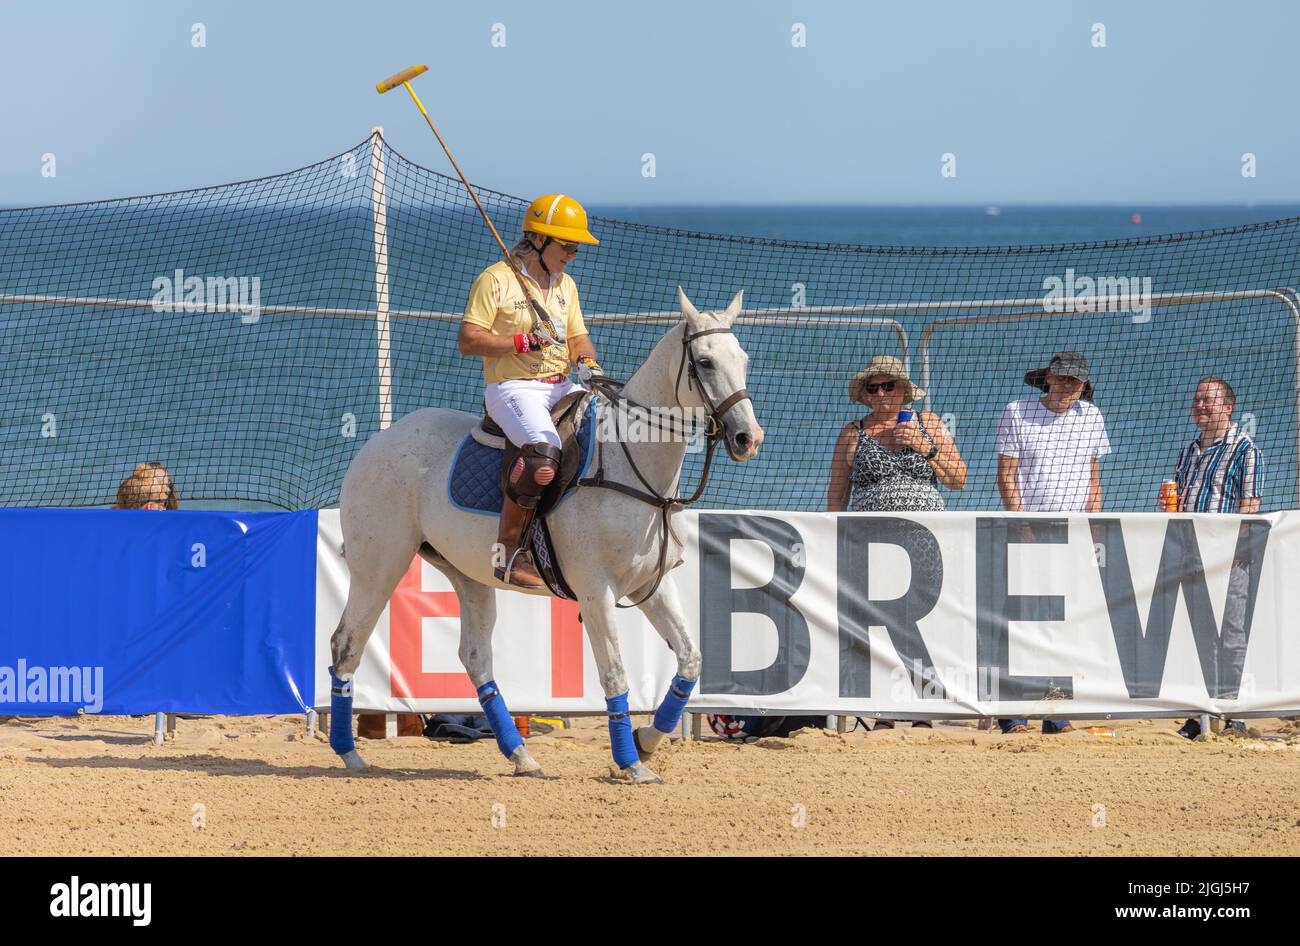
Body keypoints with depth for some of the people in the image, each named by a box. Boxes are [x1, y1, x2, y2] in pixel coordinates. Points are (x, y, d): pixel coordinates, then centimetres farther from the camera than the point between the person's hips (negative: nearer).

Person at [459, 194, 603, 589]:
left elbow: (577, 337, 20)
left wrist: (587, 362, -3)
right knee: (543, 453, -34)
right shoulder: (496, 280, -5)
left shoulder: (565, 284, 19)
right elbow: (467, 341, -9)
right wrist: (523, 342, -17)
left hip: (561, 387, 8)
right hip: (512, 388, -8)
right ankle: (508, 550, -26)